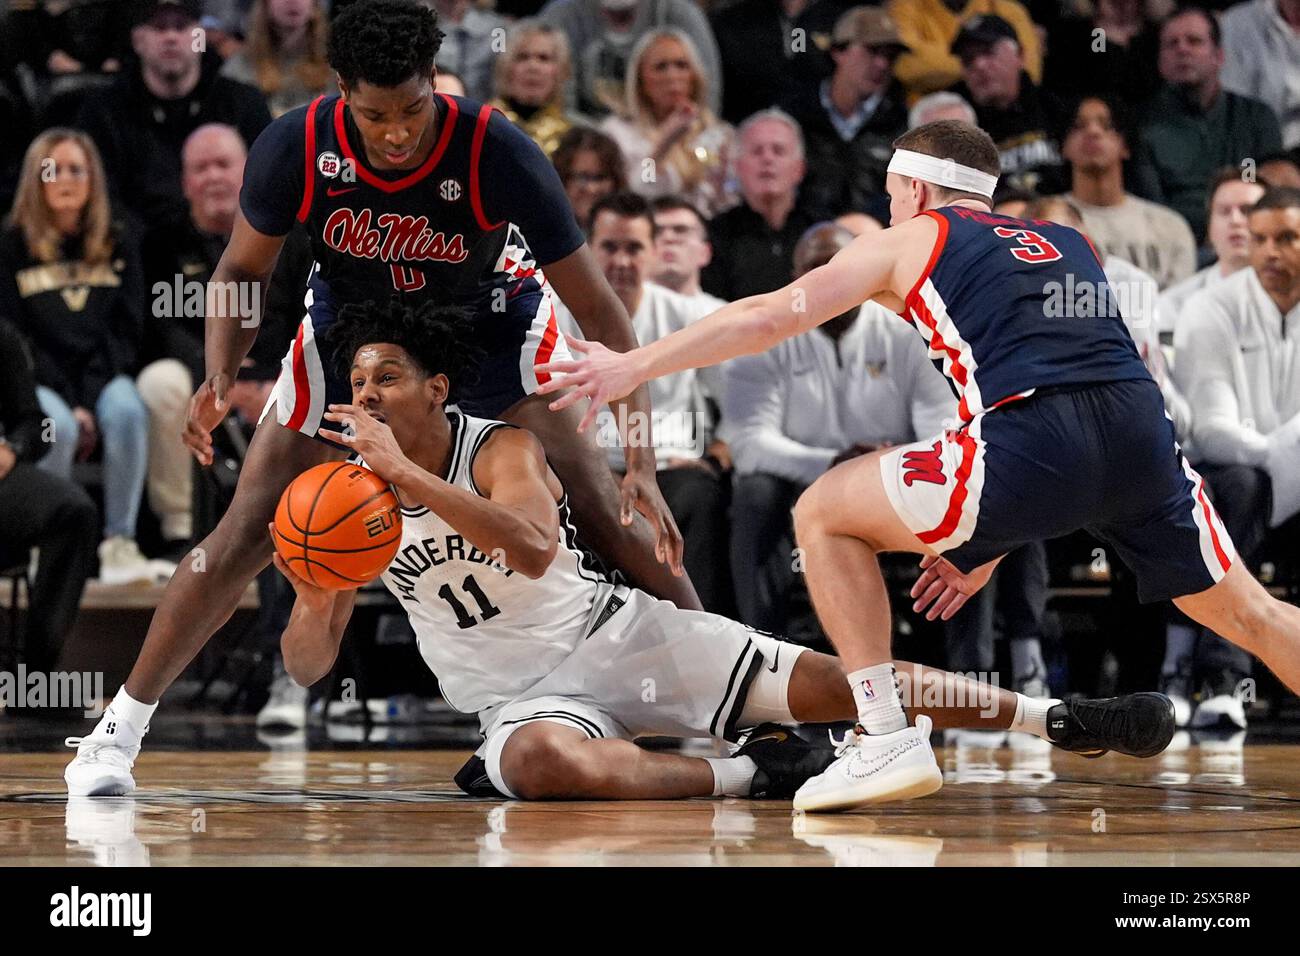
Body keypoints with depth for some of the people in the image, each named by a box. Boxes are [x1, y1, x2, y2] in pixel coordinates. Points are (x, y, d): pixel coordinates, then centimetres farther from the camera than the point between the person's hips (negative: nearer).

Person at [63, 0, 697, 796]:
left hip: (493, 322, -1)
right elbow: (244, 268, -9)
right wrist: (221, 377, -28)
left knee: (604, 512, -14)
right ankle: (121, 728, 8)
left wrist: (642, 463, -37)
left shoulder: (497, 153, -35)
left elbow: (601, 311, -29)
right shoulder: (296, 148, -30)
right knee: (251, 531, -5)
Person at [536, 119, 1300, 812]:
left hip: (1030, 444, -5)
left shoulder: (913, 240, 21)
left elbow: (767, 317, 20)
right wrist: (990, 543, 40)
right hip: (1144, 439, 5)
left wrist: (634, 367, 29)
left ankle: (887, 740, 7)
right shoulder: (1069, 245, 34)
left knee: (824, 514, 15)